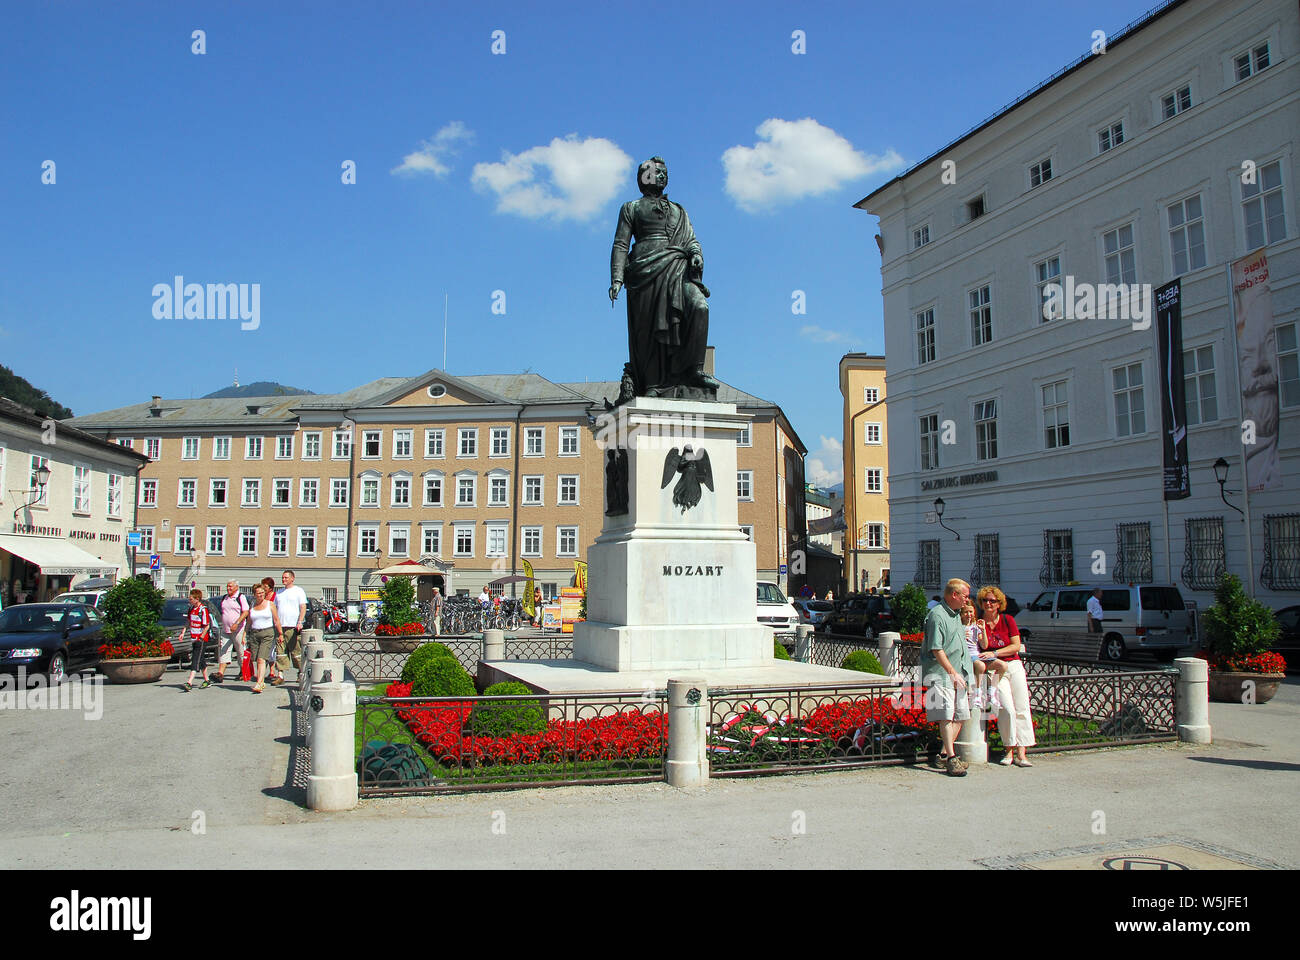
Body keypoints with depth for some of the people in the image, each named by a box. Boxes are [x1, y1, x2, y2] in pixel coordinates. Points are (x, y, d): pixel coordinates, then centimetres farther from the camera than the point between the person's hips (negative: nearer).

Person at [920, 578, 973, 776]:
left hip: (958, 674, 9)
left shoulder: (956, 615, 18)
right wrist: (952, 672, -19)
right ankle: (951, 758, -13)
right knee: (946, 715, -13)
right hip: (940, 674, -9)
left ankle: (945, 756, 16)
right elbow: (936, 649, -18)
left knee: (960, 715, 8)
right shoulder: (937, 615, -12)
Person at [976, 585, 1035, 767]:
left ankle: (1021, 754, -6)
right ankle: (1009, 750, -4)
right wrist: (982, 631, -18)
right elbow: (983, 648, -2)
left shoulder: (1007, 619, 5)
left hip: (1014, 665, 2)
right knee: (1007, 709, -16)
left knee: (1022, 708, -6)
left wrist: (995, 653, -10)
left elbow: (1016, 646, 0)